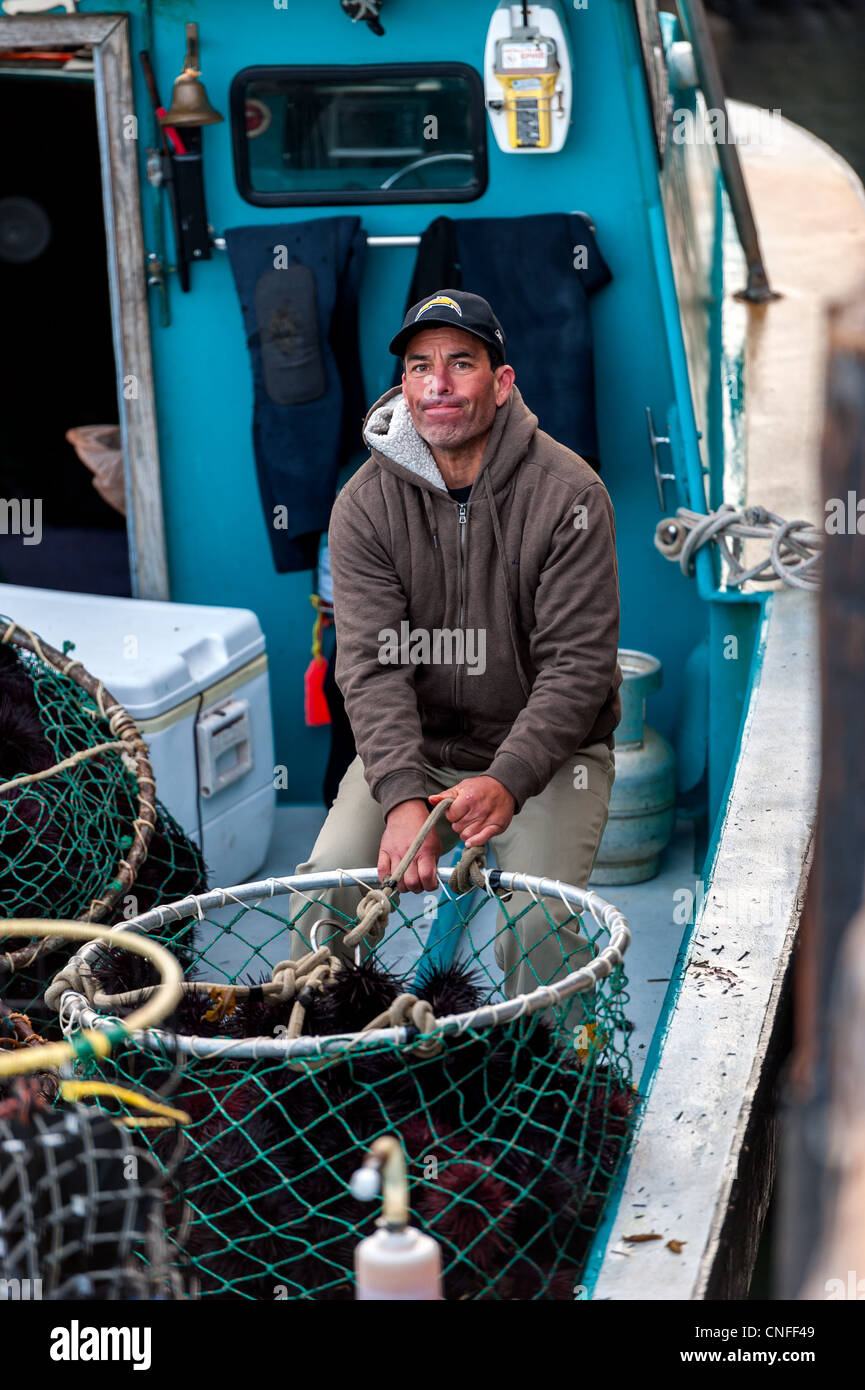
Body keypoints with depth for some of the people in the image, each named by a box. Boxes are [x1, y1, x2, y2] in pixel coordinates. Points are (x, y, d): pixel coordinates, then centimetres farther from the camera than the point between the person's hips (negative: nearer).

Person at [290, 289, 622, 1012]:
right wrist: (402, 796, -30)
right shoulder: (366, 503, -6)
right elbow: (372, 664, -13)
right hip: (415, 748, 2)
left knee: (541, 923, -23)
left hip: (547, 747, -2)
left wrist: (508, 782, -32)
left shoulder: (569, 494, -13)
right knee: (326, 888, -16)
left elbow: (577, 664, -17)